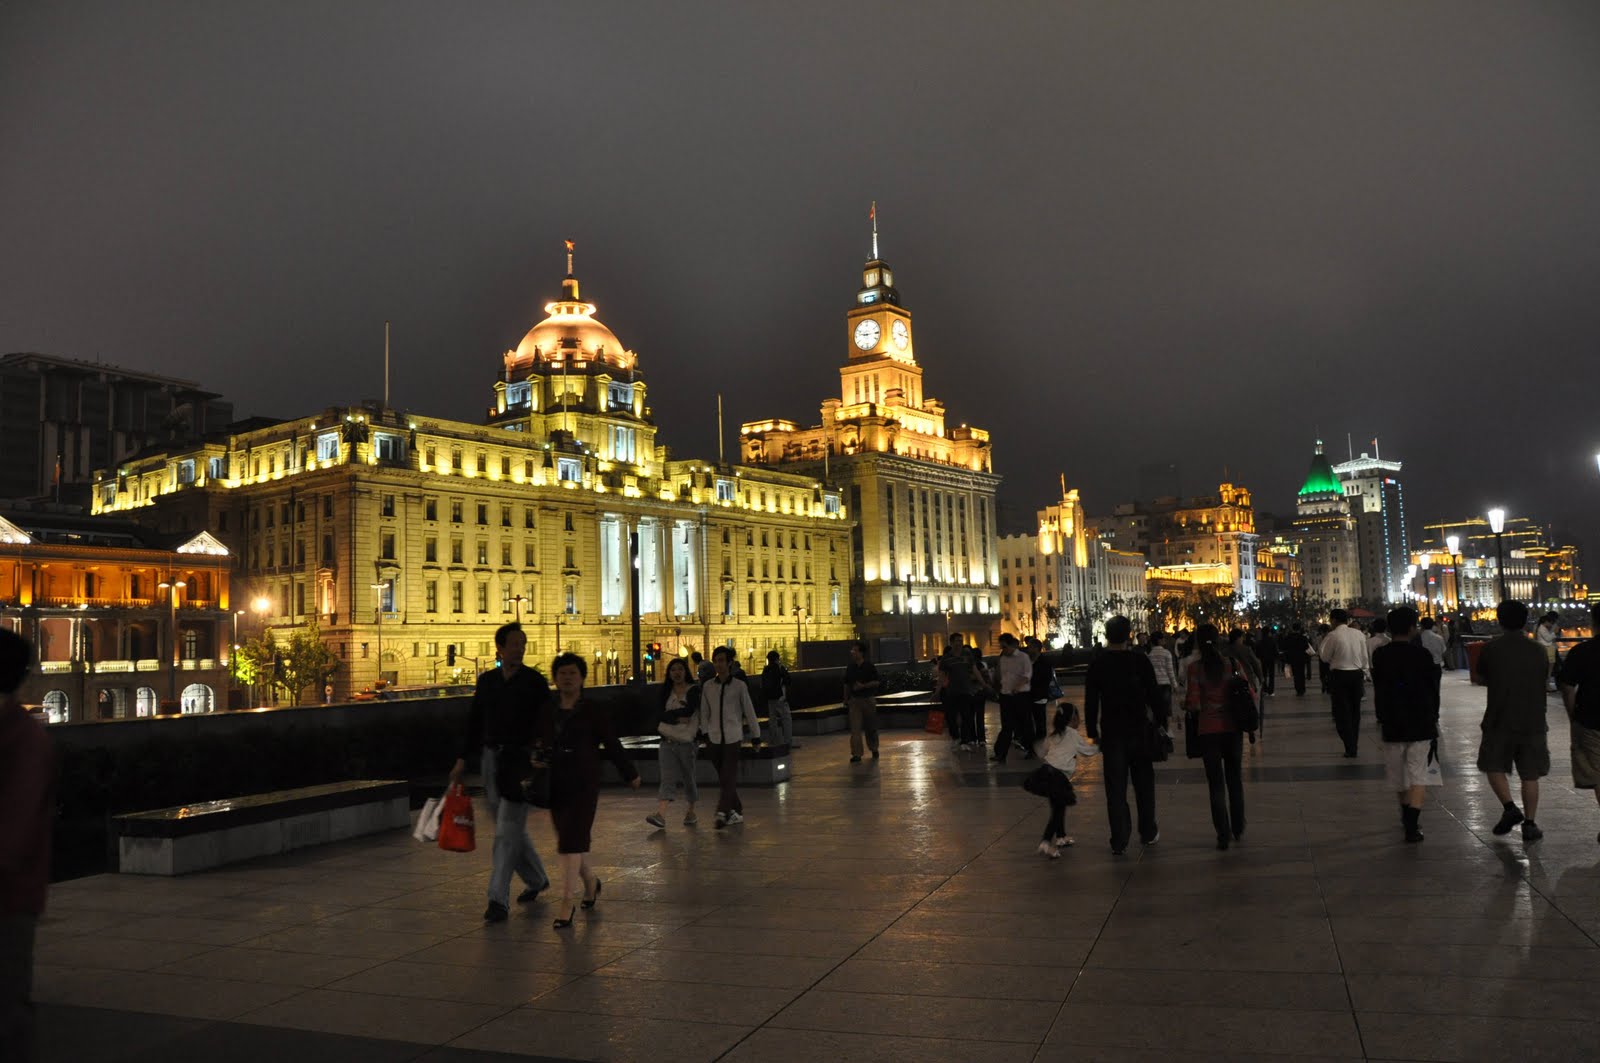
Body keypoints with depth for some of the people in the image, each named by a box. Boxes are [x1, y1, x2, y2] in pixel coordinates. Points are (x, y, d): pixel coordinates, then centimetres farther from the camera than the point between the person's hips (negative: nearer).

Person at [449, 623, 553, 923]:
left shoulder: (534, 681, -5)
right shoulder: (486, 681, 8)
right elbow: (474, 721, 15)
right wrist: (463, 760, 12)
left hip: (521, 760, -5)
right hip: (491, 758, 5)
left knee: (507, 831, -9)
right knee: (512, 828, 14)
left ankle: (498, 898, -5)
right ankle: (537, 879, 33)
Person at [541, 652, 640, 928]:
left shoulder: (594, 712, -2)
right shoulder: (547, 713, 7)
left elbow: (613, 746, 4)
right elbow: (539, 745, 15)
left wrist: (631, 775, 11)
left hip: (584, 785, -4)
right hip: (554, 785, 5)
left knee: (571, 841, -11)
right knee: (568, 840, 14)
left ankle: (568, 903, -8)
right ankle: (590, 882, 39)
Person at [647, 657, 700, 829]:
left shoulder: (693, 690, -1)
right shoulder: (666, 691, 10)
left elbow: (689, 710, -16)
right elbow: (662, 714, -1)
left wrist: (670, 712, -6)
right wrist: (678, 718, -14)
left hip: (686, 741, -2)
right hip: (667, 741, 2)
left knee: (688, 778, 9)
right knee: (667, 777, -10)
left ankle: (691, 811, 26)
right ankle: (660, 814, -22)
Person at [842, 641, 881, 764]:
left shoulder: (869, 666, -7)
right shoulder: (850, 667, 5)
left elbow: (876, 682, -8)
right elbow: (846, 684, 13)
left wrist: (863, 686, -20)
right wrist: (846, 699, 11)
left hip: (868, 699, -2)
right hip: (854, 700, 2)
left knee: (870, 727, 11)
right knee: (855, 728, -7)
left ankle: (874, 749, 32)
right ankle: (856, 754, -9)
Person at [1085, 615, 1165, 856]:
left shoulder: (1097, 663, -5)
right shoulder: (1140, 660, -7)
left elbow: (1090, 702, -1)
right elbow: (1154, 696, -4)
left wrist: (1092, 732, 7)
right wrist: (1160, 721, 8)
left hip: (1111, 733, 0)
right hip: (1139, 730, 0)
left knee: (1115, 788, 3)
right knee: (1144, 782, 16)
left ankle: (1119, 842, 2)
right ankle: (1148, 833, 25)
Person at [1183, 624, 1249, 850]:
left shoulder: (1195, 667, -11)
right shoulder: (1232, 663, -4)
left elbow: (1193, 704, -15)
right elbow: (1250, 694, -3)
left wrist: (1184, 705, 6)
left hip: (1208, 730, -2)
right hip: (1232, 728, 2)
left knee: (1216, 783, 8)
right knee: (1235, 778, 20)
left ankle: (1223, 835, 9)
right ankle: (1238, 829, 29)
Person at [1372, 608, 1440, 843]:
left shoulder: (1379, 655, -4)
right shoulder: (1423, 654, -7)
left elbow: (1378, 691, 1)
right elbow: (1433, 689, 0)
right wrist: (1433, 716, 13)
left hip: (1392, 723, 1)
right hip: (1421, 722, -1)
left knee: (1397, 772, 18)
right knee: (1417, 774, 1)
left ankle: (1407, 815, 34)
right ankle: (1412, 823, -11)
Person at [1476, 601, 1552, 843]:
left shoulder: (1491, 648, -6)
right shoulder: (1538, 651, 2)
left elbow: (1481, 679, 7)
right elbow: (1541, 683, 13)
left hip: (1499, 721, -2)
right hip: (1533, 722, 2)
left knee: (1494, 767, 13)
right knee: (1530, 775, 9)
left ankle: (1510, 807, -5)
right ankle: (1529, 824, 9)